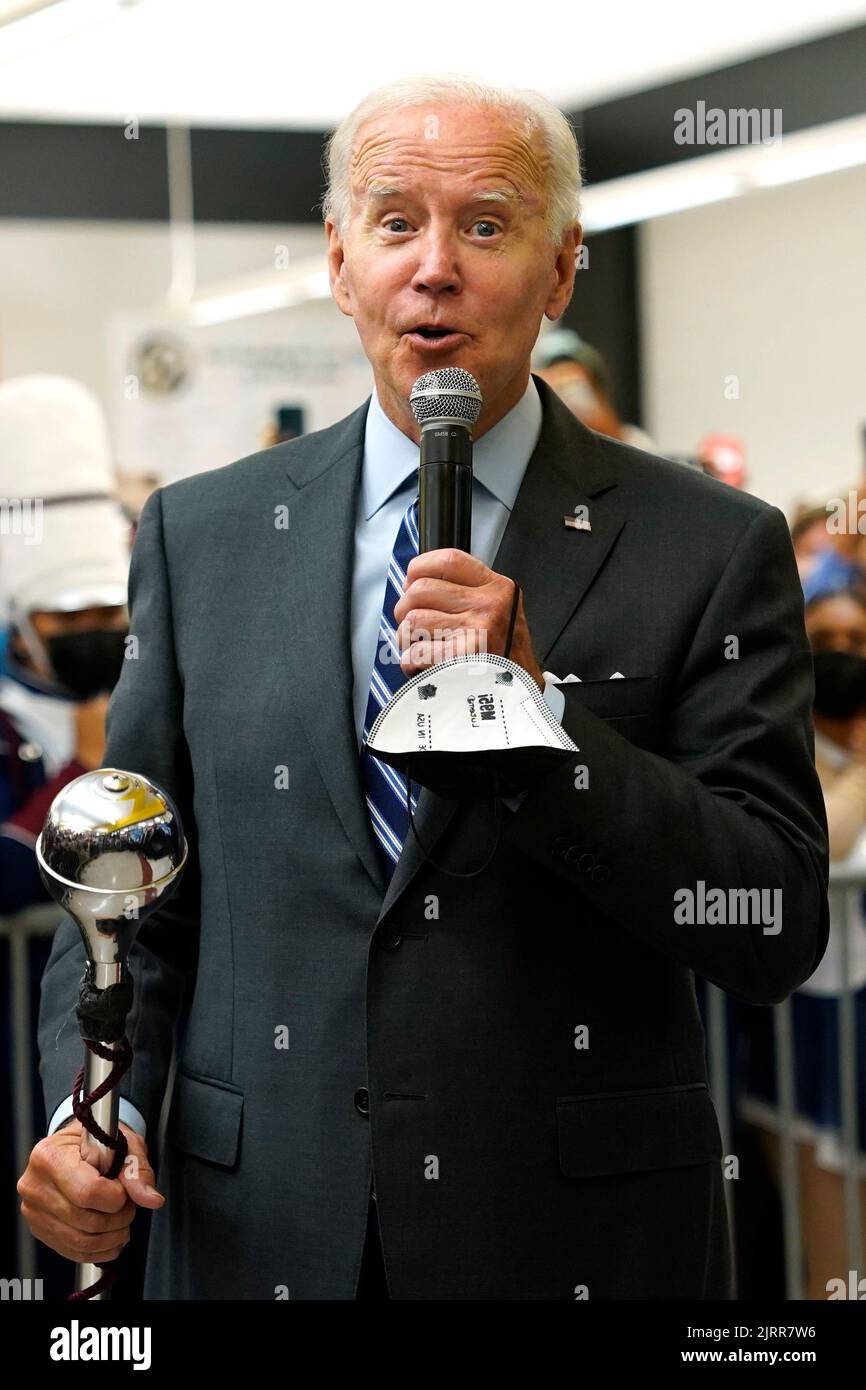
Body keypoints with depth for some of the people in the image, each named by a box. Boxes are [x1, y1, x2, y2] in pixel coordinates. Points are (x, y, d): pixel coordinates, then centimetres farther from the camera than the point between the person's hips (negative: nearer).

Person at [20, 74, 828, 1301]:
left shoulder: (713, 548, -4)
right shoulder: (202, 534, 5)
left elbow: (777, 935, -9)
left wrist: (535, 709, -19)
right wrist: (92, 1104, -11)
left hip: (577, 1242, -2)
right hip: (253, 1235, 2)